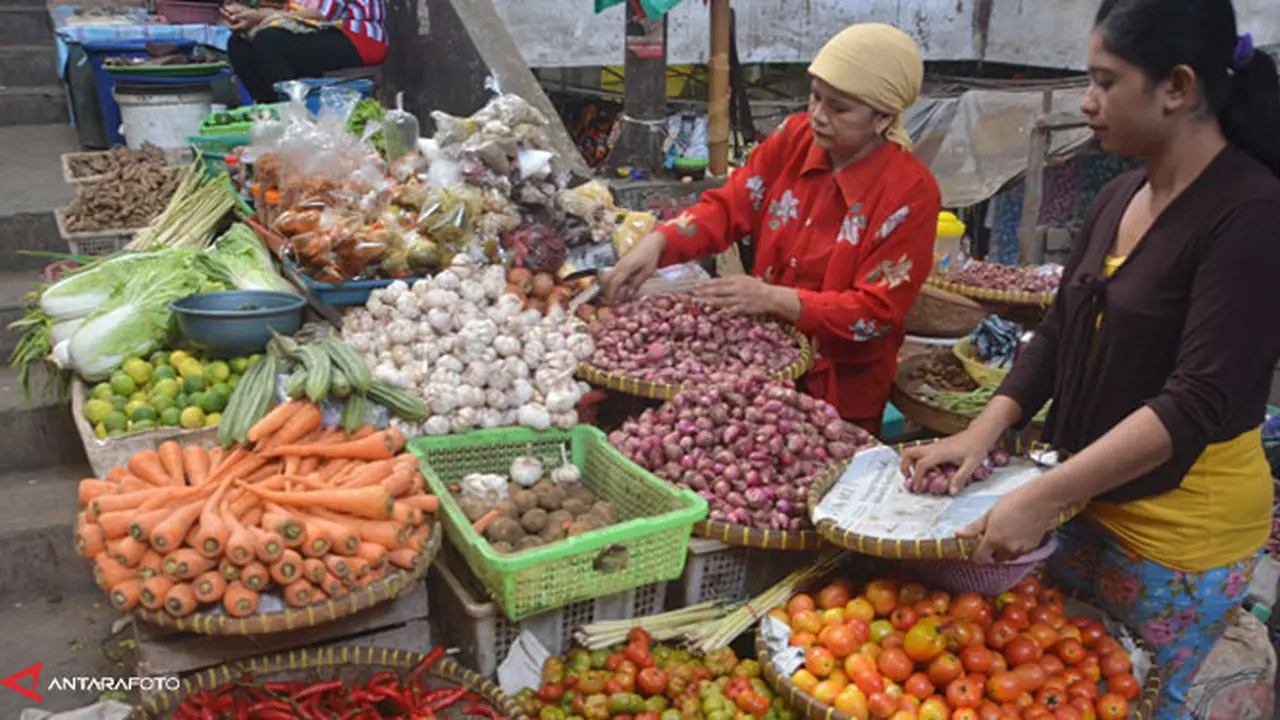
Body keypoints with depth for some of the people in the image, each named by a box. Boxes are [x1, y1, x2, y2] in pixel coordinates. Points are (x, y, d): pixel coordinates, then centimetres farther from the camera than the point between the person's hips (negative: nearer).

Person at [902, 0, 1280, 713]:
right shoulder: (1121, 197, 3)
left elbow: (1200, 399, -27)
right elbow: (1059, 335, 8)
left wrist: (1043, 497, -31)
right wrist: (983, 432, -5)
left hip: (1183, 520, -7)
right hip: (1095, 494, 7)